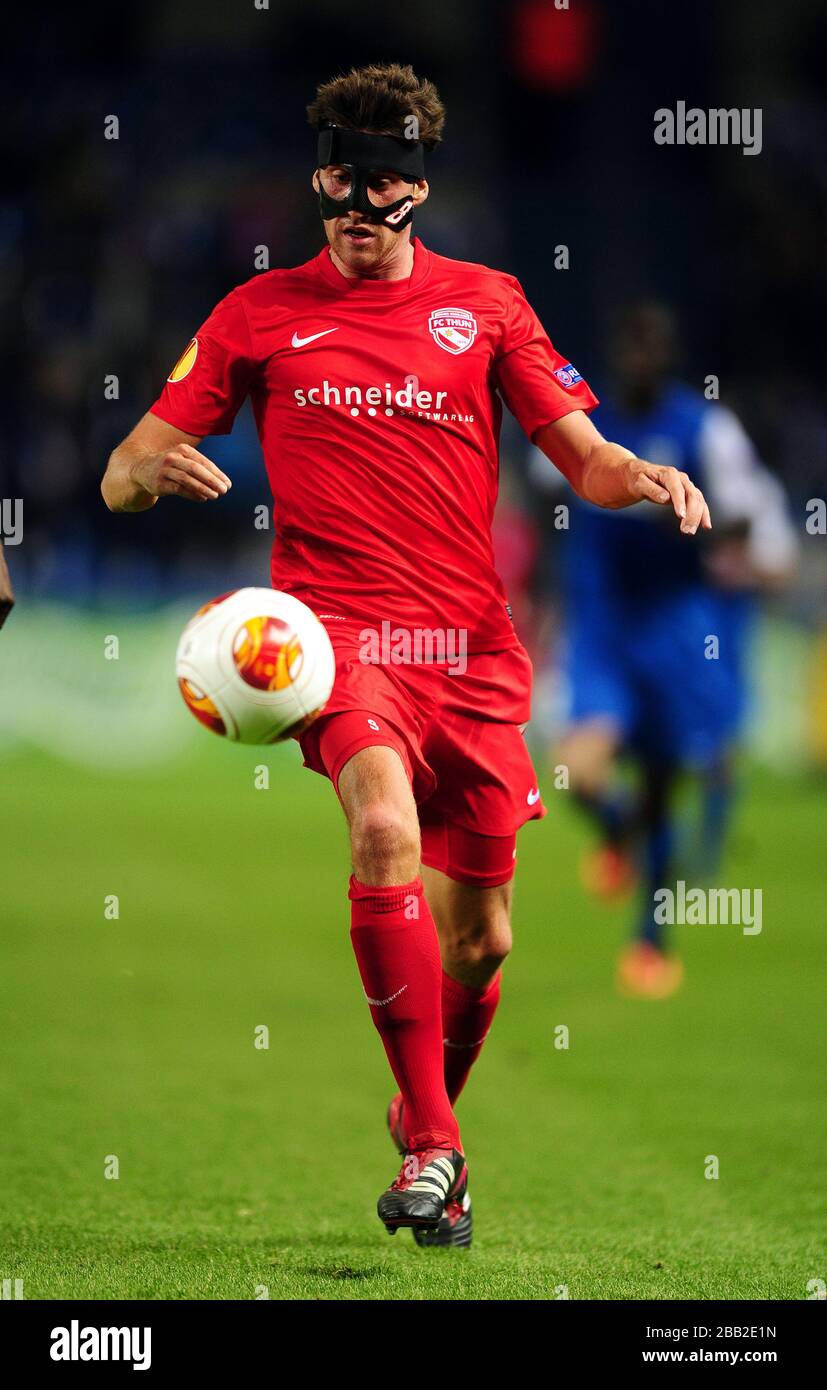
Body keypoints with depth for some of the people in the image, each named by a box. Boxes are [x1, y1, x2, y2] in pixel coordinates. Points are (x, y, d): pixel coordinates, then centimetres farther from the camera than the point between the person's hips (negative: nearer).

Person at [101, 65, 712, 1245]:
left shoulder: (486, 304, 11)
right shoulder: (260, 314, 9)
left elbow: (581, 455, 10)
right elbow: (128, 472, 9)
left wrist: (640, 477, -14)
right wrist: (149, 471, -16)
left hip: (472, 639, 2)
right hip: (335, 620, -2)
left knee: (479, 937, 3)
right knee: (386, 822, -31)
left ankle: (429, 1116, 33)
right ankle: (431, 1144, -28)